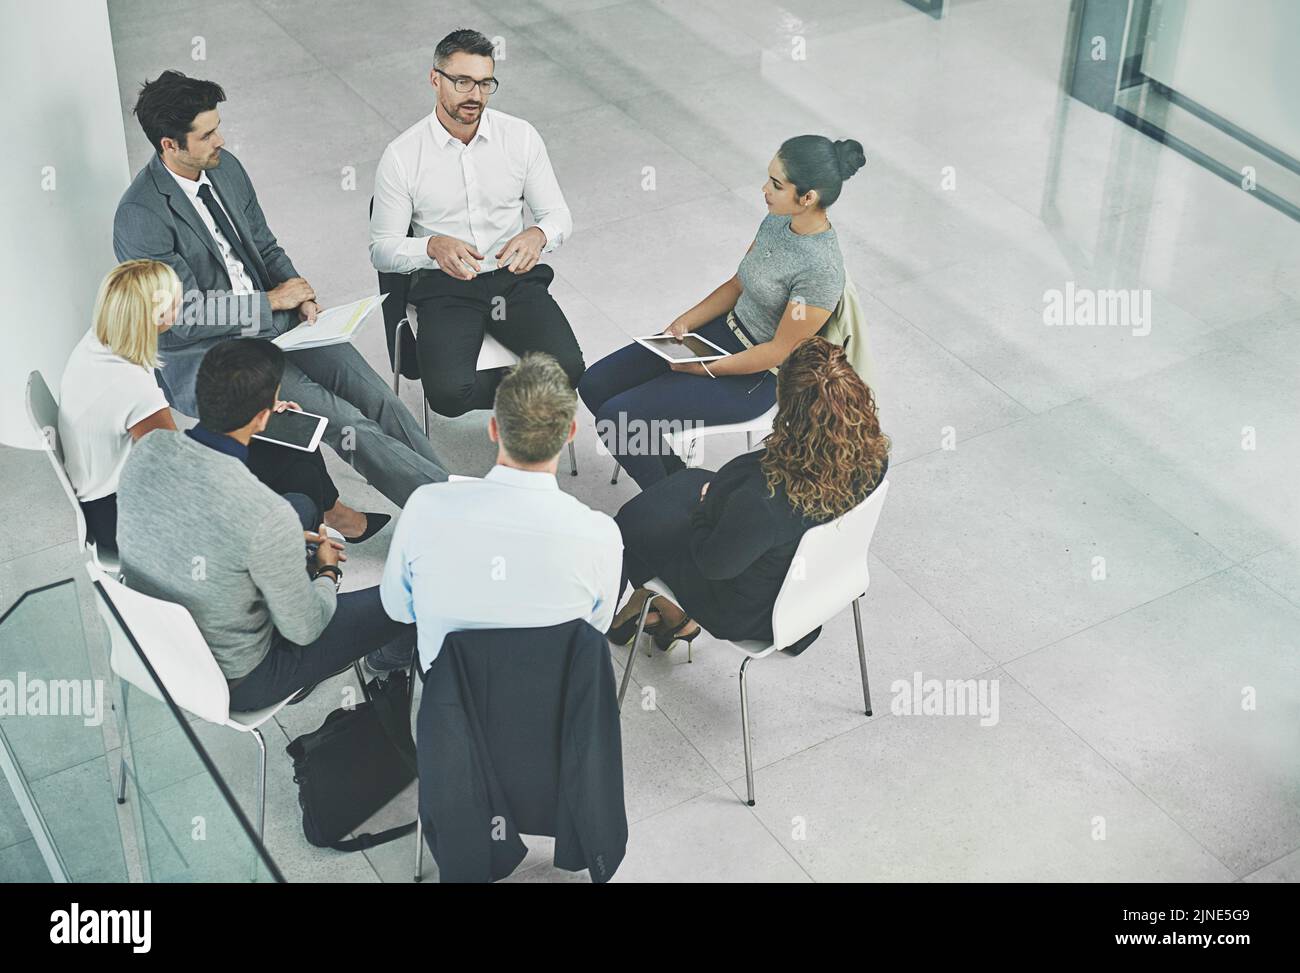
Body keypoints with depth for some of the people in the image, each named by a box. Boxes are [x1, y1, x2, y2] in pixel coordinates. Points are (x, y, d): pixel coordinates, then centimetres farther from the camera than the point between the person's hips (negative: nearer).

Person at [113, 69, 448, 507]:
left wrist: (299, 295, -5)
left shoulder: (225, 167, 3)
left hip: (275, 321, 7)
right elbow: (185, 316, -18)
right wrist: (272, 301, -13)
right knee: (343, 421, -21)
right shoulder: (139, 217, -19)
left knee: (377, 398, -11)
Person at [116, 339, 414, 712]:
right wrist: (329, 571, 1)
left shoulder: (148, 448, -17)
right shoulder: (267, 516, -36)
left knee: (301, 505, 21)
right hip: (235, 683, -6)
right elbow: (304, 630, -20)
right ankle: (392, 657, 43)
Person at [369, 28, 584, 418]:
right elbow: (381, 250, -2)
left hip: (515, 278, 2)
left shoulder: (520, 136, 1)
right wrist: (433, 246, -24)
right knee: (448, 393, -28)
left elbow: (558, 215, 7)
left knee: (567, 369, -24)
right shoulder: (402, 156, -5)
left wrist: (538, 235, -19)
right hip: (443, 287, -2)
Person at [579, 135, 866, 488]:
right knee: (595, 385, 1)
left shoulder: (821, 270, -28)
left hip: (757, 377, -8)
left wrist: (705, 370, -14)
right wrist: (684, 323, -3)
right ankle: (676, 477, 14)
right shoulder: (778, 220, -3)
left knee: (615, 417, -15)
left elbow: (781, 350, -21)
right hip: (724, 329, 9)